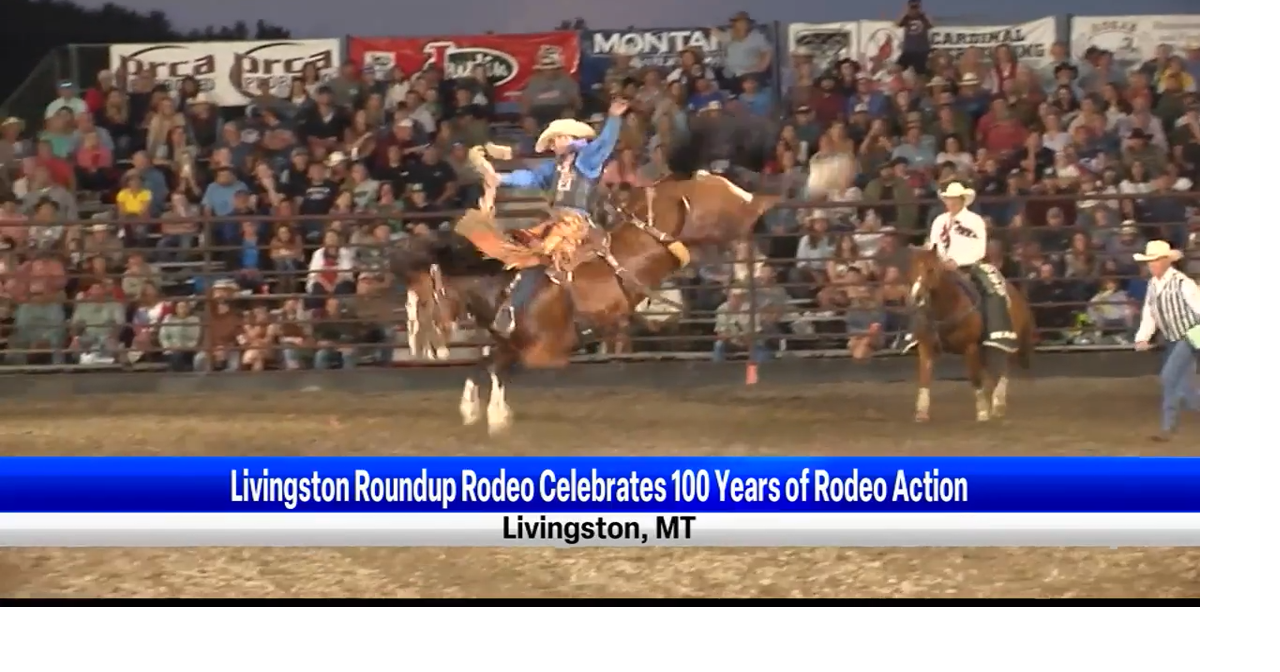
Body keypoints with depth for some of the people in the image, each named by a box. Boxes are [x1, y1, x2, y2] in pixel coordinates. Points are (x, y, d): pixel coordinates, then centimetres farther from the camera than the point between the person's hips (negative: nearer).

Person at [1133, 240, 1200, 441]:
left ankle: (1167, 426, -6)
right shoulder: (1152, 285, 2)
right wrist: (1142, 338, -10)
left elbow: (1198, 307, -17)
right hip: (1174, 340, 8)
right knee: (1184, 384, 12)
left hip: (1191, 336, -8)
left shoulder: (1182, 283, -20)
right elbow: (1149, 315, 4)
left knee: (1169, 378, -15)